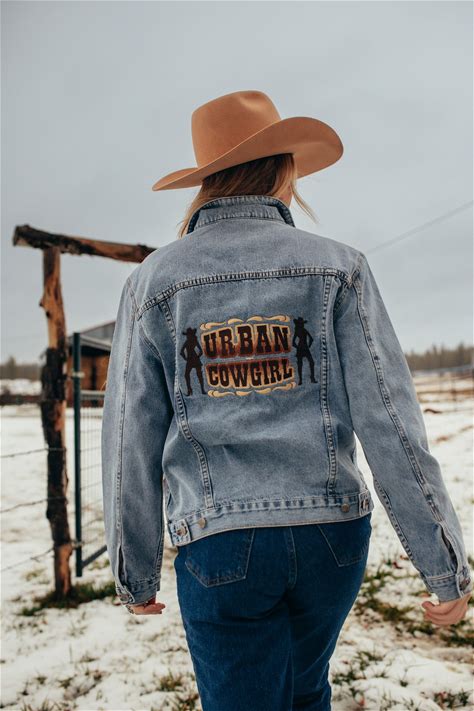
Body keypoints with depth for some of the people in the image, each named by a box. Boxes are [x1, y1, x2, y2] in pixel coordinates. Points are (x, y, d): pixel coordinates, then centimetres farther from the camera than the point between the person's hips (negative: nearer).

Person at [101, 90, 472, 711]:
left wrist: (134, 572, 10)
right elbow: (390, 422, -8)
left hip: (219, 544, -1)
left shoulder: (153, 281, -1)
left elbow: (131, 441, -1)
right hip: (330, 533, 2)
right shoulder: (336, 267, -2)